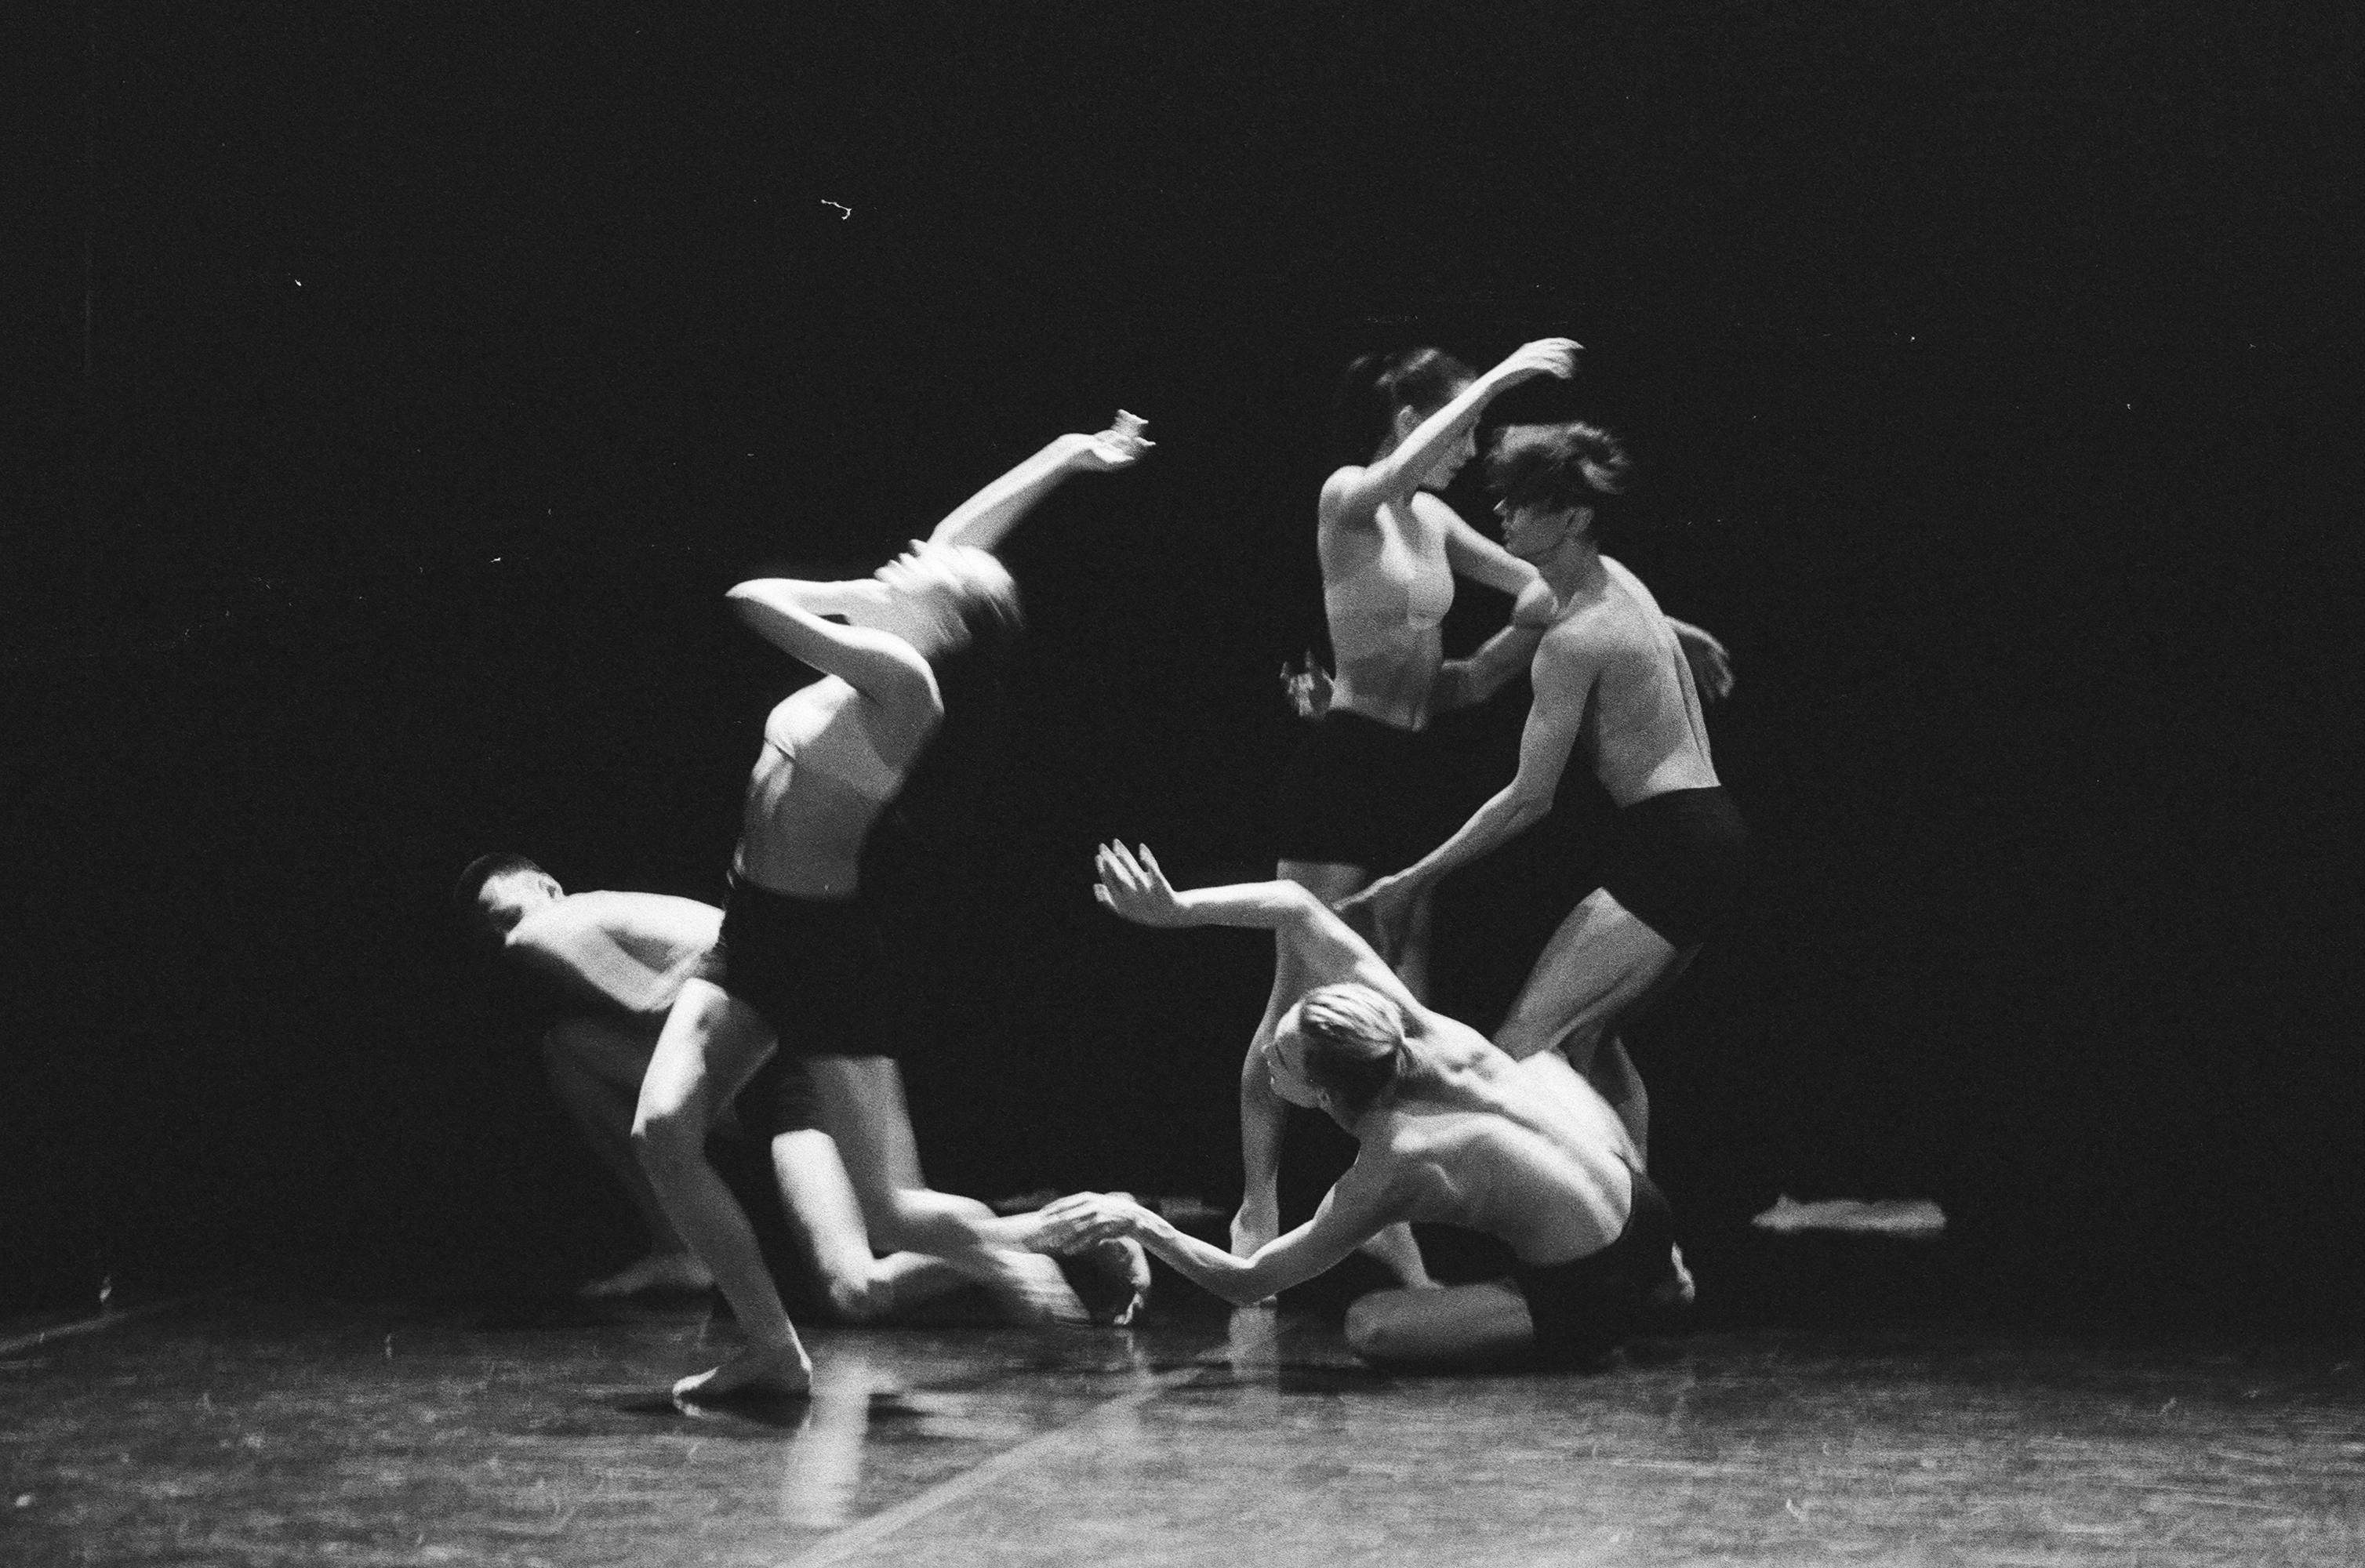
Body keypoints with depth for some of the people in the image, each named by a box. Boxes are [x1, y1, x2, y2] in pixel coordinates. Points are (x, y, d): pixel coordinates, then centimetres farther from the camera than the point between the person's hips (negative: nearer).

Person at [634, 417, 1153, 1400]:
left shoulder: (903, 679, -18)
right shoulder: (880, 664, 6)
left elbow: (752, 599, -24)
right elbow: (956, 534, 19)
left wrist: (859, 596, -7)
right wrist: (1067, 457, 30)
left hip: (832, 950, -8)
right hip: (754, 929, 8)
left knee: (891, 1213, -8)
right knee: (663, 1132, -10)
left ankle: (1011, 1245, 19)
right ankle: (771, 1350, -3)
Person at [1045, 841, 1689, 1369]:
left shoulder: (1389, 1171, -22)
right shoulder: (1414, 1029, -8)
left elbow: (1244, 1282, -11)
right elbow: (1293, 905, -1)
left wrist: (1139, 1223, -9)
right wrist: (1176, 908, -10)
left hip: (1588, 1310, -7)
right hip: (1649, 1217, 7)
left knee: (1368, 1326, -7)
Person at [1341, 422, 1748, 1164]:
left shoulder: (1572, 640, -16)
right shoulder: (1613, 577, 12)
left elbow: (1529, 799, -14)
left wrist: (1415, 878, -7)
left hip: (1672, 848, -10)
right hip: (1711, 834, 10)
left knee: (1525, 1041, -16)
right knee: (1588, 1037, 22)